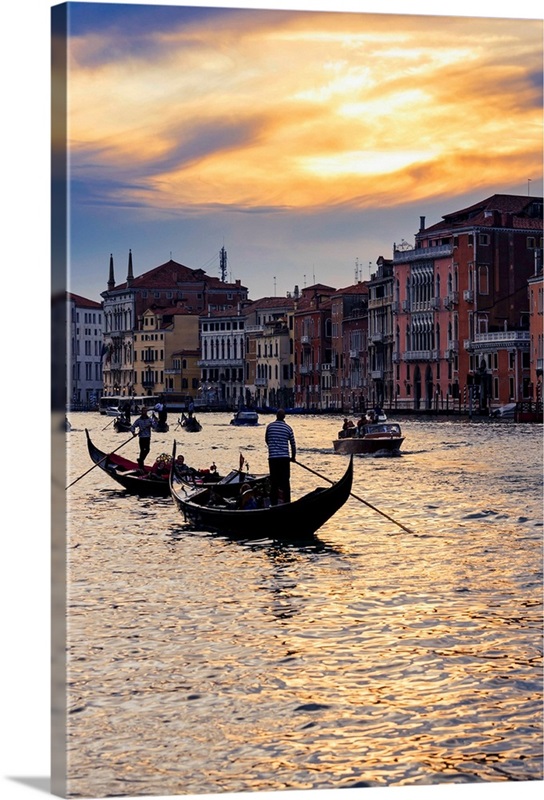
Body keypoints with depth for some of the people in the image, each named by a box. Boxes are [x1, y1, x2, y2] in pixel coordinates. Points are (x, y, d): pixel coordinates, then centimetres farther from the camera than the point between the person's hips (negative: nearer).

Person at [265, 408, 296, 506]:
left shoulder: (270, 426, 1)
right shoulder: (288, 428, -1)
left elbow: (266, 440, 15)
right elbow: (293, 444, 4)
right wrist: (293, 457, 18)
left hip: (272, 457, 1)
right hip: (284, 457, -1)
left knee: (274, 482, 6)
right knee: (285, 482, 5)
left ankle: (273, 503, 6)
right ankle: (287, 502, 5)